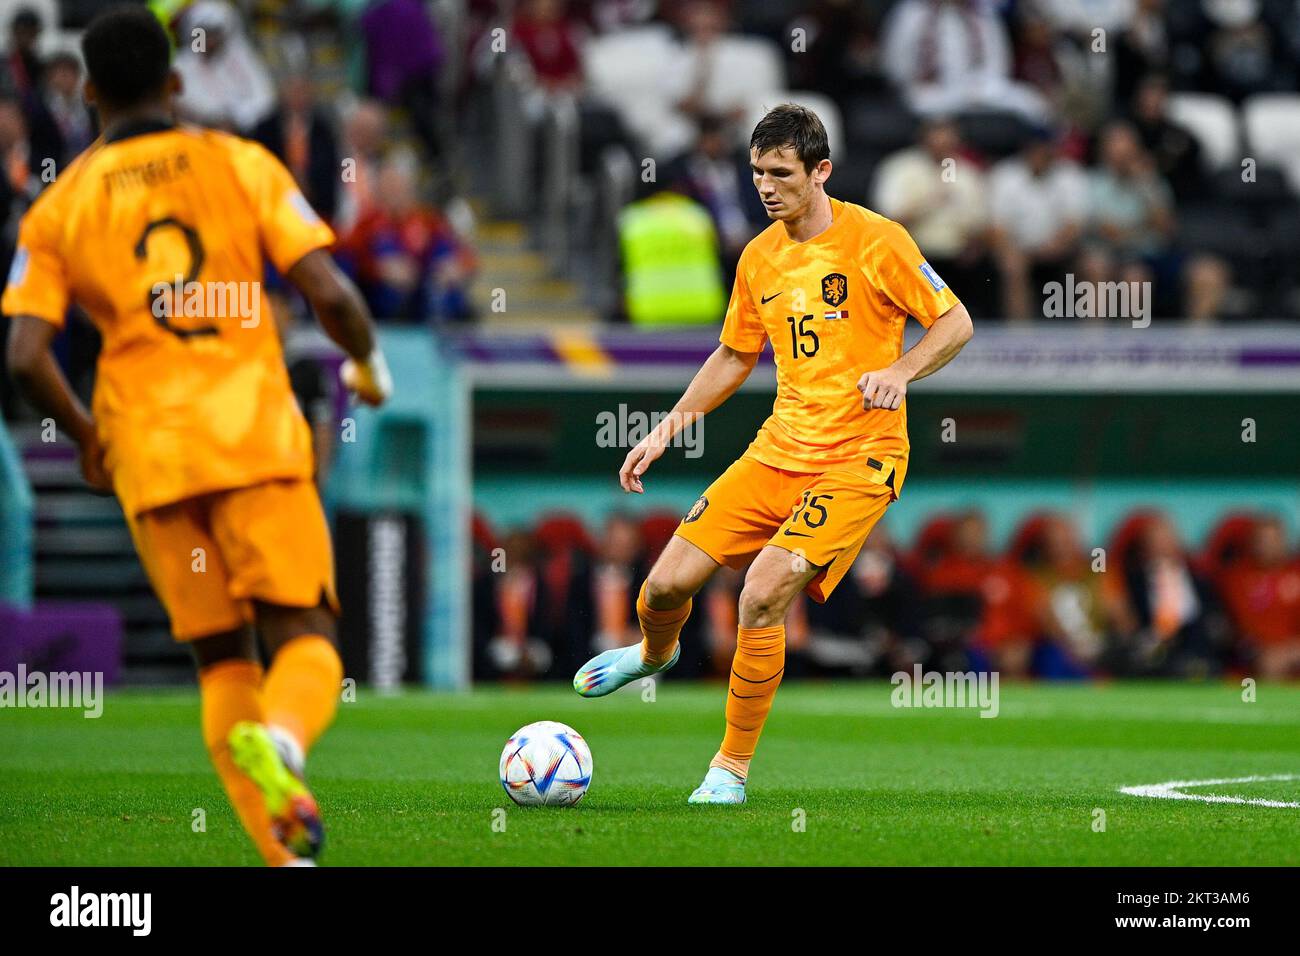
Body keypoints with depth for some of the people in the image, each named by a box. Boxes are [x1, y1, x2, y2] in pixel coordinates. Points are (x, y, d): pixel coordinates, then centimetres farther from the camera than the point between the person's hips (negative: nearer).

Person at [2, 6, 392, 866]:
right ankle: (279, 742, -35)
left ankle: (285, 854, 0)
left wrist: (88, 439, 15)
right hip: (256, 438, -2)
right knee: (306, 640, 0)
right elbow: (329, 292, -4)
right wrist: (369, 363, 16)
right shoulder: (241, 164, 4)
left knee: (222, 664, 12)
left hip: (148, 457, 2)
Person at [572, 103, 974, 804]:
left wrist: (898, 372, -23)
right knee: (667, 583, -1)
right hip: (778, 449, 6)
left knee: (763, 595, -23)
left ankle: (731, 767, -6)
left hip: (857, 460, -6)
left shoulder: (874, 240, -9)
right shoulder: (759, 258, 9)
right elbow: (734, 357, 23)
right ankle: (655, 653, 38)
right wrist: (667, 429, 16)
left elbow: (955, 324, -6)